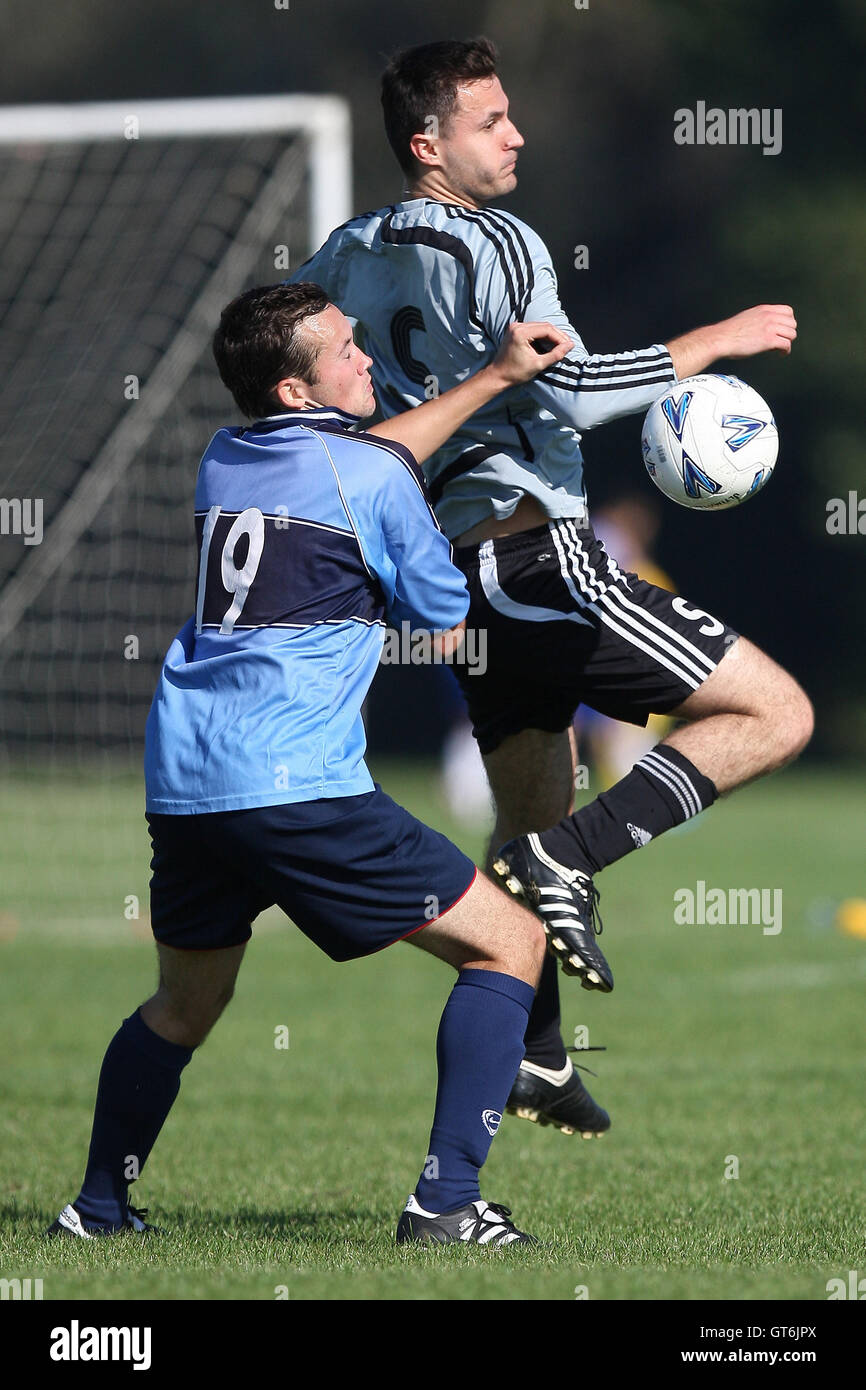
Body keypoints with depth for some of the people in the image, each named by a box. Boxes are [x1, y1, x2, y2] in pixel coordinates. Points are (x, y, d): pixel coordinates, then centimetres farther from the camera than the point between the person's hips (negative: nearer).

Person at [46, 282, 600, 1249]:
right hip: (296, 787, -7)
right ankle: (447, 1201, -9)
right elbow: (445, 619, 10)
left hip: (179, 787, 7)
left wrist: (496, 377, 37)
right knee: (509, 946, 1)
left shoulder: (221, 462, 18)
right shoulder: (372, 480, -3)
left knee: (183, 1004, 29)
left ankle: (98, 1206, 32)